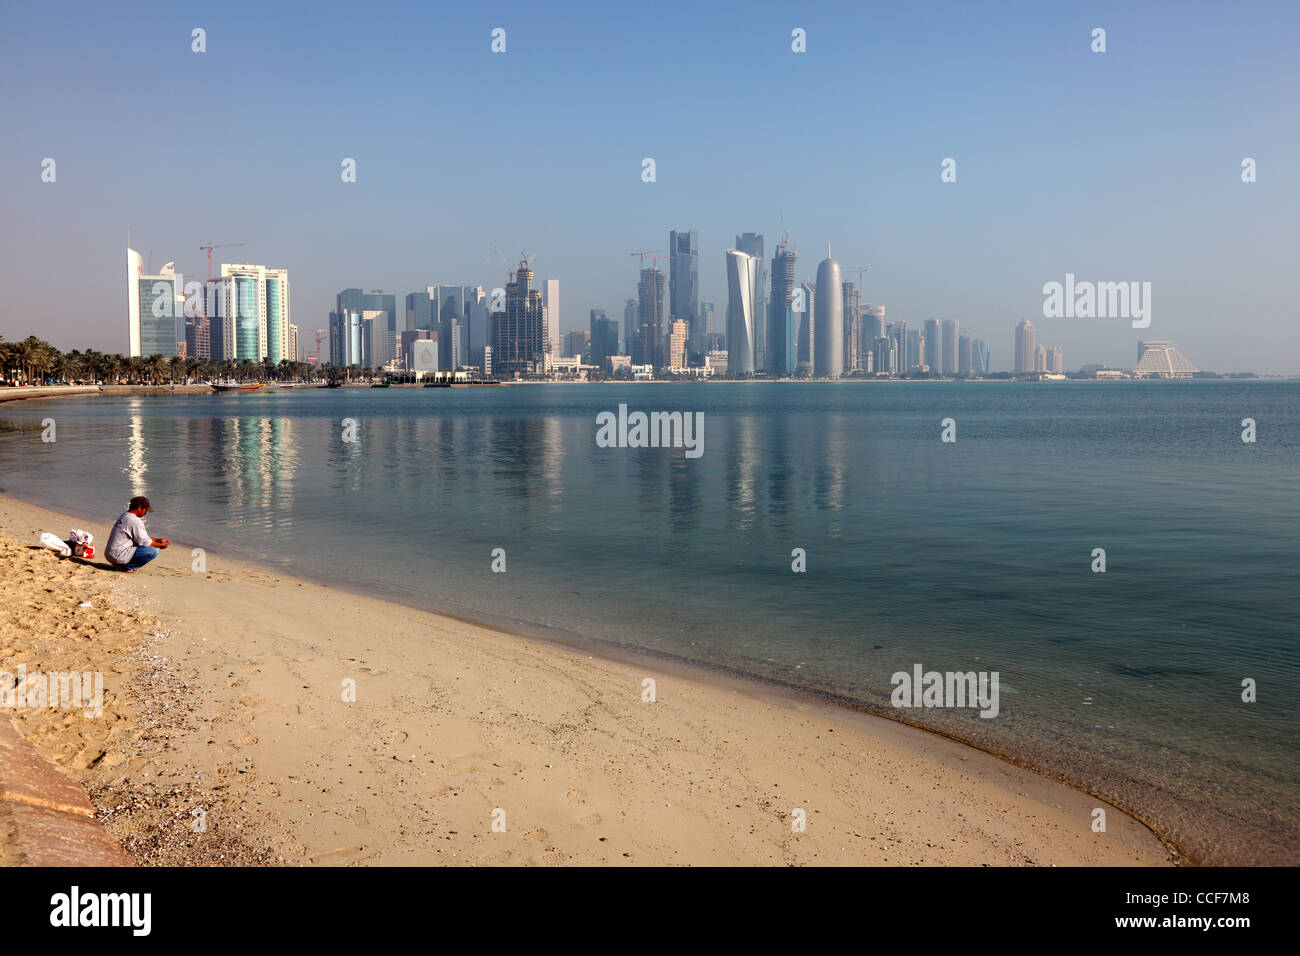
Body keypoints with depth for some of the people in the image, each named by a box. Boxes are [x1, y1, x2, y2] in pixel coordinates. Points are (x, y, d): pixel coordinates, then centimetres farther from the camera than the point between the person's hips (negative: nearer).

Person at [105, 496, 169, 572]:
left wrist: (158, 540, 22)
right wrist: (160, 545, 6)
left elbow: (141, 537, 22)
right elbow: (145, 542, -10)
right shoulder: (135, 521, -16)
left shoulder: (124, 516, 15)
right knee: (153, 551, -14)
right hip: (118, 557, -10)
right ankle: (127, 566, -7)